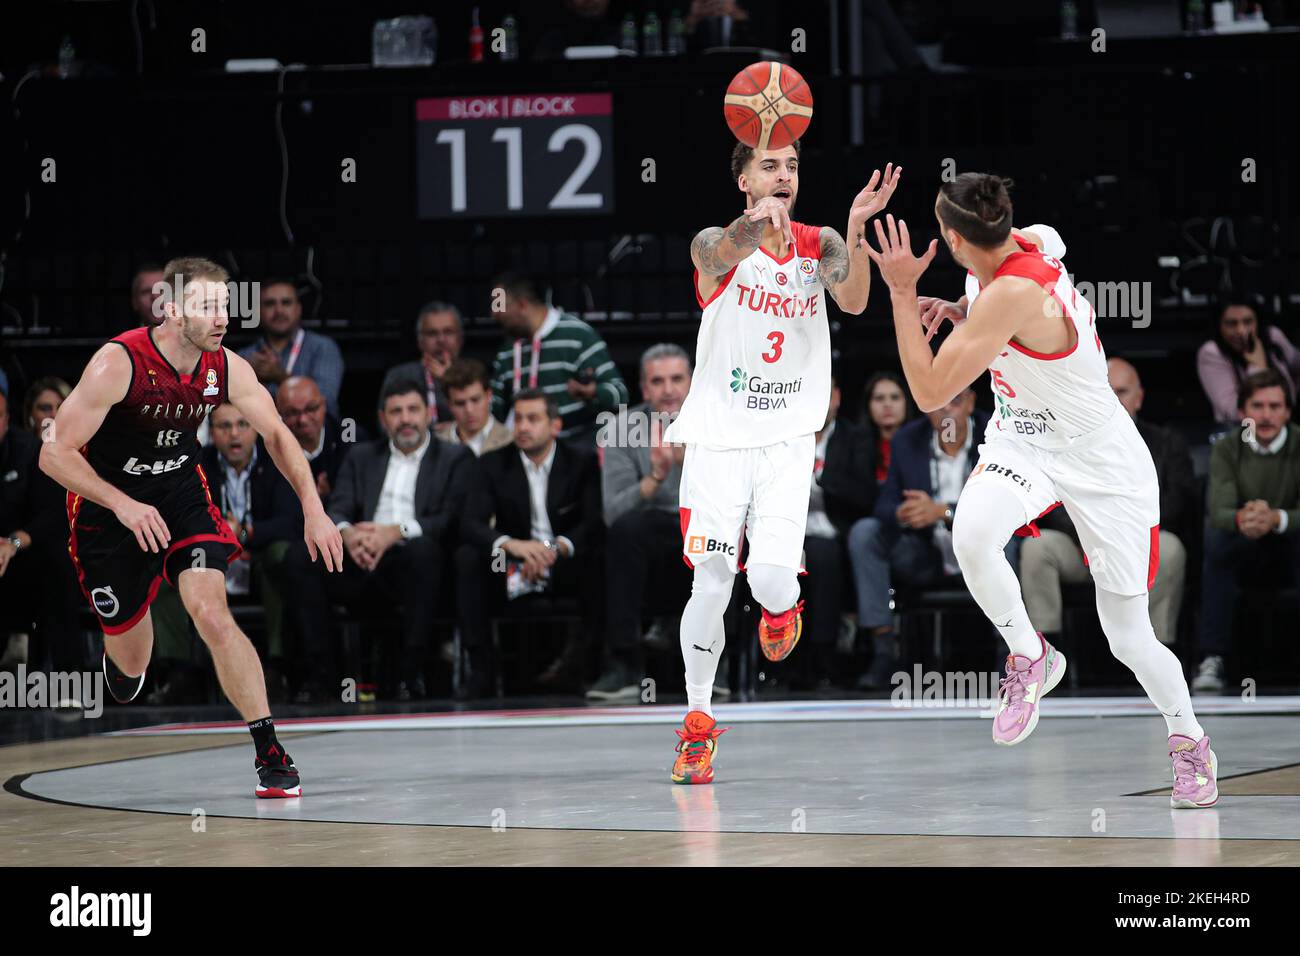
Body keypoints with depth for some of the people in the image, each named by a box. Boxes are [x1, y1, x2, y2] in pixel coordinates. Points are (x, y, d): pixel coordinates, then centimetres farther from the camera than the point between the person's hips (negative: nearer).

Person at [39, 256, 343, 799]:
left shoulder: (227, 369, -13)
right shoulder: (118, 363, -27)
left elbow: (276, 434, 1)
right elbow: (54, 454, -26)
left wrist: (313, 509, -11)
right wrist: (123, 506, -37)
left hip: (181, 494, 2)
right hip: (107, 504, -2)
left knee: (212, 614, -21)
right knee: (131, 661, 8)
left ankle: (270, 752, -17)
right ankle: (119, 653, 49)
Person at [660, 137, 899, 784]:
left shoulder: (819, 245, 2)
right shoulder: (715, 243, -7)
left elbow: (853, 300, -16)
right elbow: (724, 255, -33)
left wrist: (856, 227, -34)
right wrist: (754, 224, -57)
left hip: (788, 440, 1)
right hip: (718, 438, -1)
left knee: (771, 577, -16)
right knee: (710, 589, -4)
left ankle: (781, 608, 23)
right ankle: (698, 723, 14)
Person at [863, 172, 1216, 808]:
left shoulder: (1013, 292, -32)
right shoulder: (1028, 243, -7)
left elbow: (930, 393, -28)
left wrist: (902, 292, -23)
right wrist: (959, 312, -1)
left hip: (1102, 463, -7)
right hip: (1022, 440, 7)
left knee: (1129, 638, 3)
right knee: (971, 534, -26)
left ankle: (1189, 741, 29)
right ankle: (1029, 657, -2)